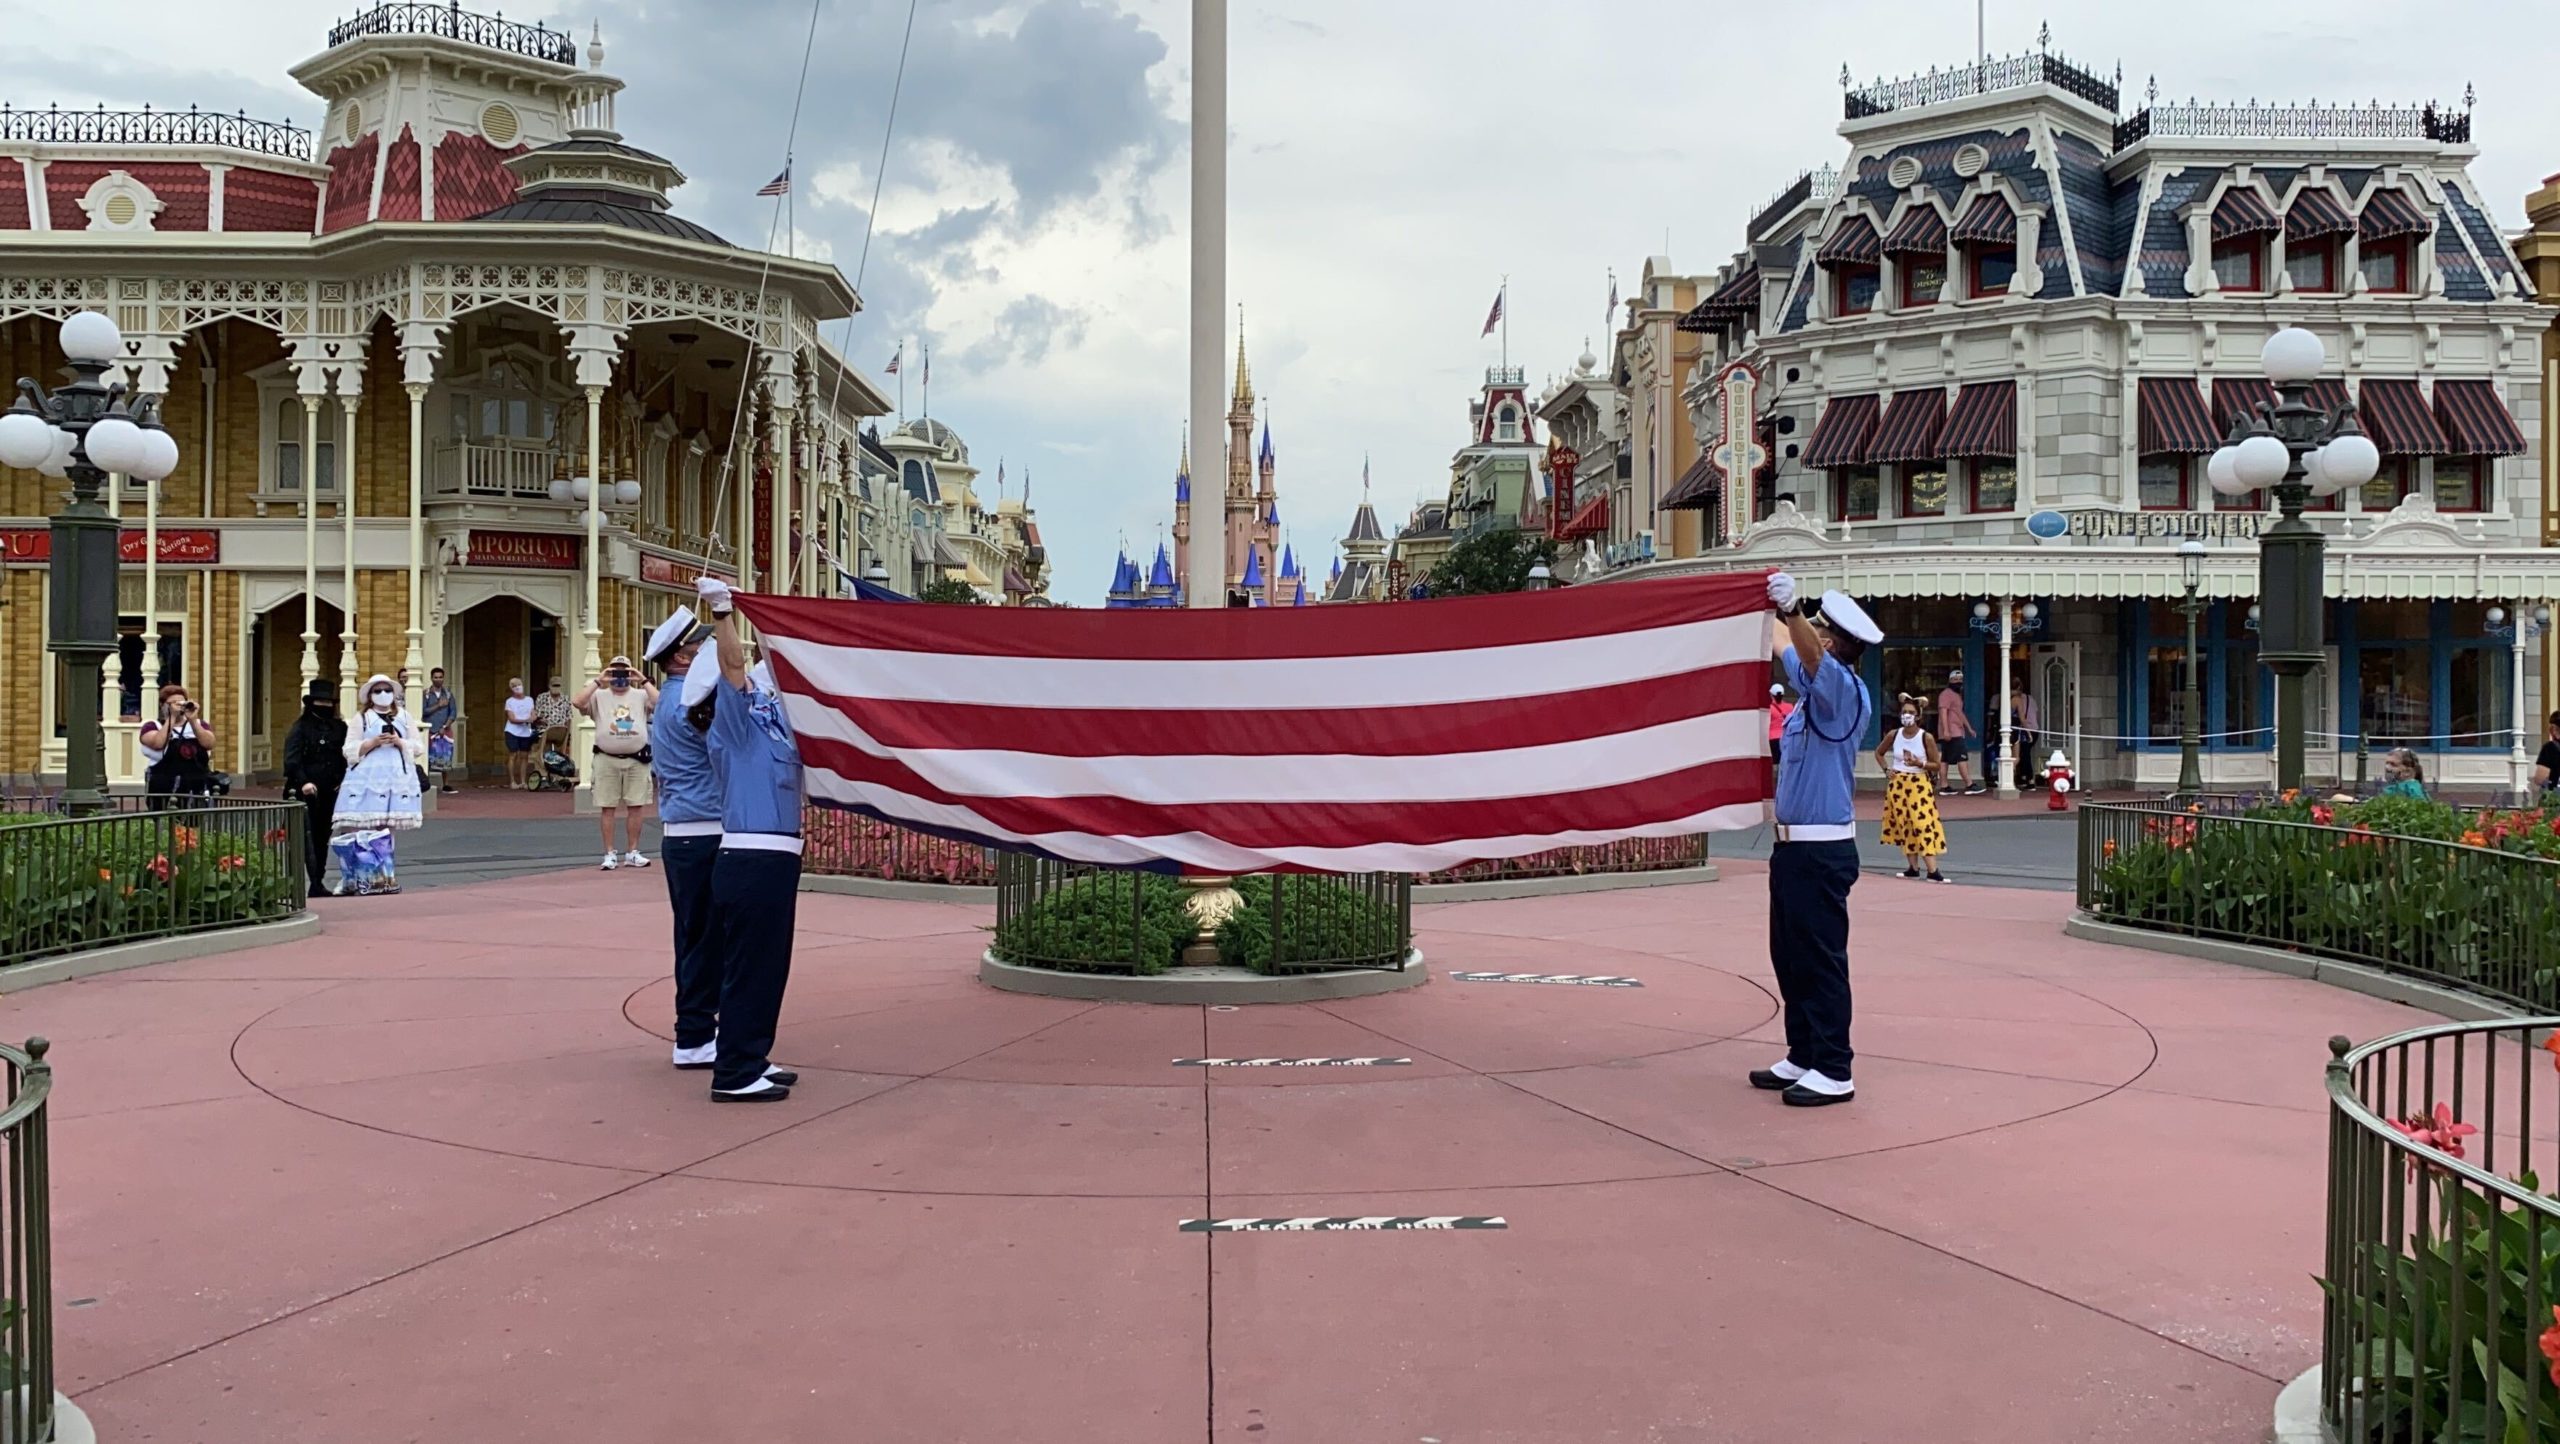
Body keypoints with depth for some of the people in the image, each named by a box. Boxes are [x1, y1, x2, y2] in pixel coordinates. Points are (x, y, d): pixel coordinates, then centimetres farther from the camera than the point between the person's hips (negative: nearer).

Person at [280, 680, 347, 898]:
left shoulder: (339, 727, 12)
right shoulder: (301, 726, -2)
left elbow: (346, 756, 15)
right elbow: (292, 759, -10)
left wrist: (341, 780, 2)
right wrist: (303, 782, -21)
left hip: (330, 791, 5)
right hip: (306, 791, -5)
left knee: (323, 836, 9)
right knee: (308, 835, -8)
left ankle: (318, 881, 15)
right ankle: (316, 882, -10)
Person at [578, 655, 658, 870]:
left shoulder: (641, 696, 6)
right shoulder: (599, 696, 5)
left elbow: (660, 703, -12)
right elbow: (579, 702, -13)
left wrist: (644, 681, -11)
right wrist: (597, 681, -12)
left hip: (637, 760, 1)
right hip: (606, 760, -1)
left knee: (635, 807, 4)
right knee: (607, 808, 1)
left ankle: (632, 853, 13)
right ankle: (610, 854, 7)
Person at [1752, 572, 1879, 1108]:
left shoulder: (1845, 691, -13)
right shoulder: (1817, 687, 12)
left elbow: (1810, 654, -35)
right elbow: (1788, 649, 32)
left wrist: (1791, 610, -51)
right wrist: (1768, 612, 44)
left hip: (1822, 850, -10)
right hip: (1794, 845, 10)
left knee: (1821, 959, -6)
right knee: (1790, 956, 14)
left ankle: (1833, 1073, -1)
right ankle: (1803, 1058, 22)